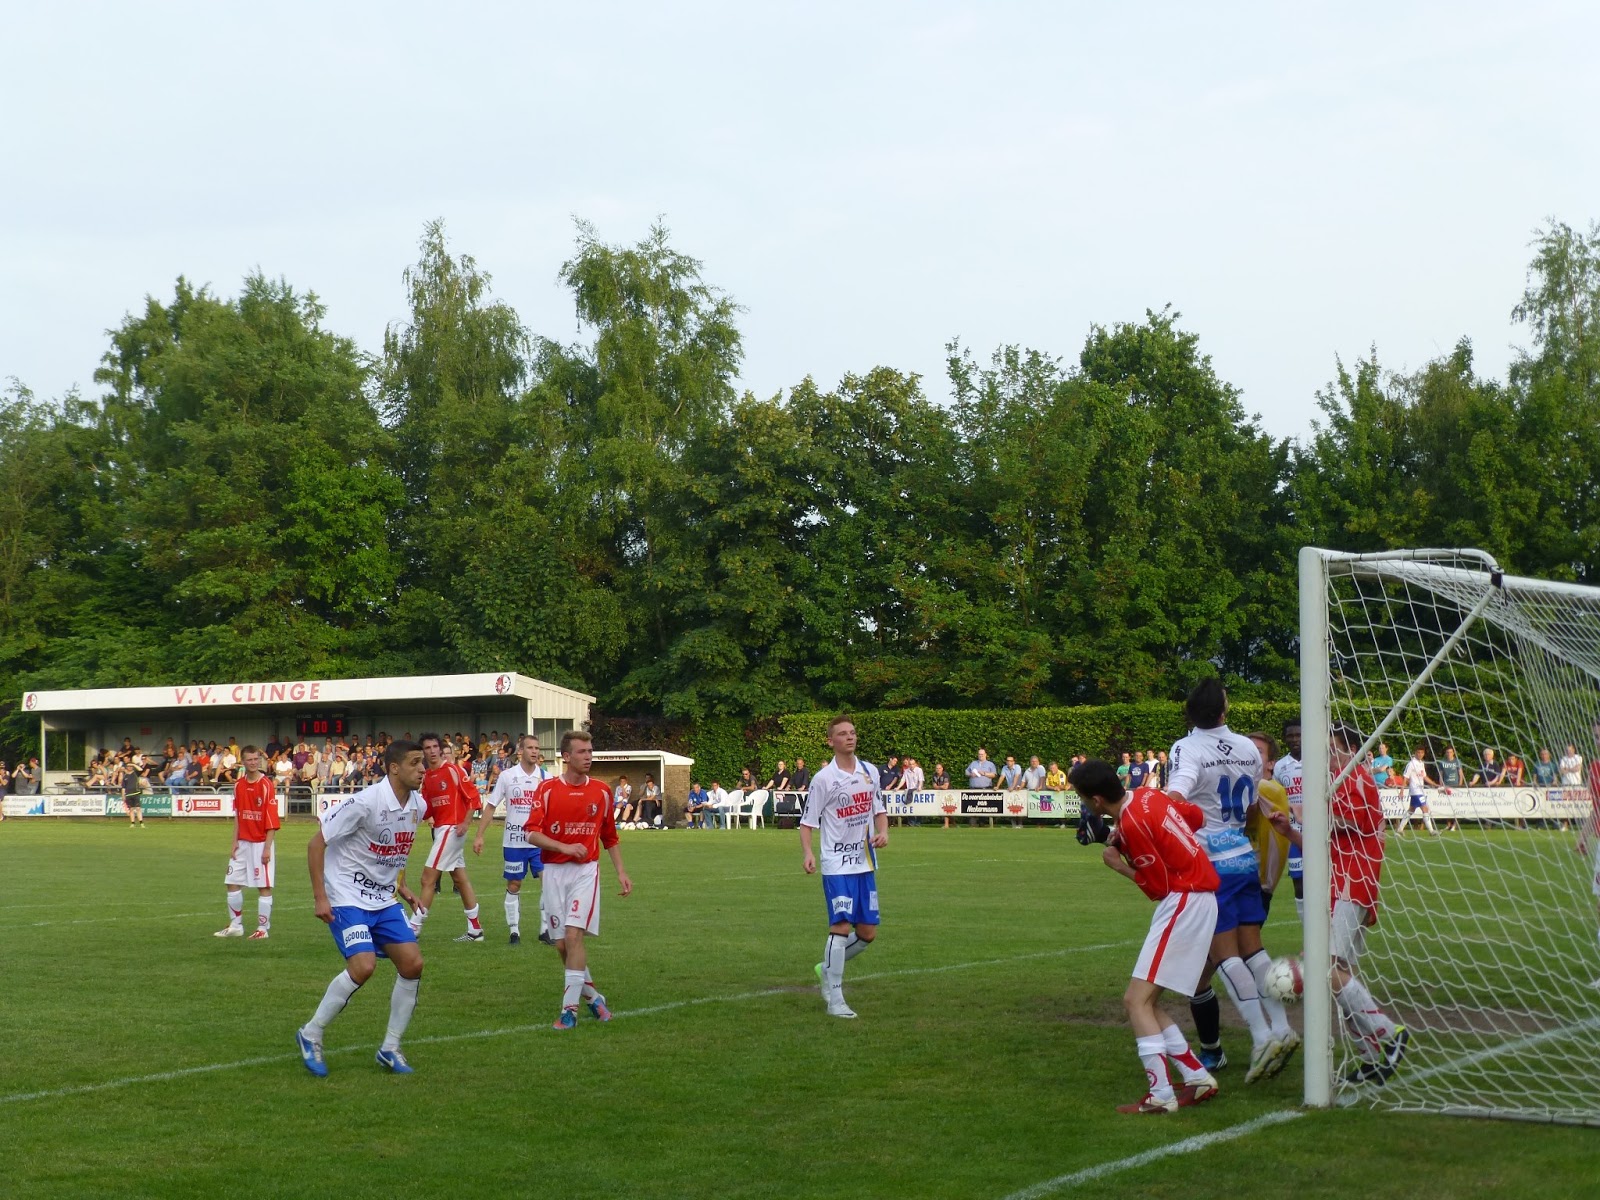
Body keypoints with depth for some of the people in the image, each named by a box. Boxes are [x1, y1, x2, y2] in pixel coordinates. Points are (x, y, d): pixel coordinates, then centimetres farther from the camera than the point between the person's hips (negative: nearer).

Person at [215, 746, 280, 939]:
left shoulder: (266, 785, -10)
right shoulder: (238, 784, 8)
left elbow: (272, 819, -12)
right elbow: (237, 816, 12)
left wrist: (267, 847, -16)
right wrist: (235, 842, 5)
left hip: (260, 843, -6)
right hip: (242, 843, 7)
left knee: (264, 886, -3)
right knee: (232, 883, 9)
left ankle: (263, 929, 3)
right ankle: (235, 926, 21)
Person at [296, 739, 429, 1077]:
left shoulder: (418, 806, 1)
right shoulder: (366, 802, -21)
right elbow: (317, 842, -15)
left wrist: (399, 884, 11)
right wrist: (319, 897, -17)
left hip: (384, 900, 8)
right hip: (347, 898, -7)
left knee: (412, 963, -3)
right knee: (363, 966, -22)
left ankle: (390, 1048, 11)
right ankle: (311, 1035, -2)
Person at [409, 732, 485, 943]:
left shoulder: (453, 770, -11)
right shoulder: (426, 777, 12)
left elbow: (473, 797, -11)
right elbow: (427, 810, 13)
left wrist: (465, 823, -17)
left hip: (452, 828, -8)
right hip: (440, 829, 8)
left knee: (428, 878, -9)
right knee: (461, 879, 12)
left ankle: (414, 926, -6)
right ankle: (475, 930, 17)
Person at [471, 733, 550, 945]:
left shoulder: (546, 777, 2)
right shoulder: (507, 776, -1)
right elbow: (490, 807, 2)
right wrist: (479, 835, -3)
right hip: (513, 841, -1)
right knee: (513, 886, 6)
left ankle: (545, 928, 4)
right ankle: (514, 931, 15)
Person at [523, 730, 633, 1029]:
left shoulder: (601, 791, 5)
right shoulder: (548, 789, -3)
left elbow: (610, 838, 16)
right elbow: (532, 833, -8)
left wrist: (621, 872, 11)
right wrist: (565, 847, -21)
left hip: (586, 871, -1)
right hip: (554, 871, 1)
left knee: (574, 935, -16)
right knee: (560, 943, 3)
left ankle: (570, 1008, -13)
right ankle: (592, 995, 24)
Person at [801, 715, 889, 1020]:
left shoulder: (870, 772, 7)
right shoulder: (823, 779, -9)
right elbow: (807, 822, -6)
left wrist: (883, 832, -2)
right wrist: (807, 853, -22)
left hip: (866, 864, 6)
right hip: (837, 865, -6)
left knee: (868, 933, 7)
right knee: (841, 927, -13)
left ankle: (828, 969, 31)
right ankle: (835, 1000, -6)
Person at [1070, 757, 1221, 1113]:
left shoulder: (1132, 825, -20)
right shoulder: (1148, 795, 5)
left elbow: (1159, 887, -14)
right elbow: (1197, 817, 19)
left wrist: (1118, 865, -2)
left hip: (1183, 904, -10)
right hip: (1199, 898, 10)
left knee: (1136, 1000, -11)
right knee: (1147, 1002, 12)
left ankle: (1161, 1094, -15)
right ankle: (1198, 1077, 12)